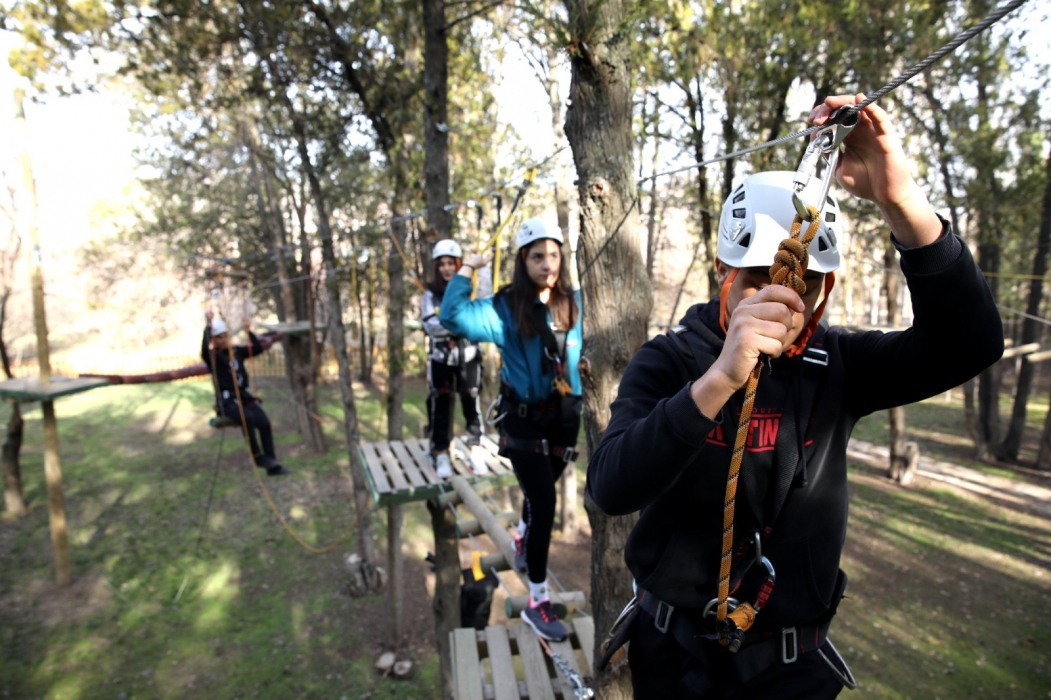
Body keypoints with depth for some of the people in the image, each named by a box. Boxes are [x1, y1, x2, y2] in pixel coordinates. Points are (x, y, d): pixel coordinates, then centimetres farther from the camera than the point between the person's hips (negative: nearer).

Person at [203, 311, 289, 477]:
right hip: (226, 400, -5)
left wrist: (249, 331, 0)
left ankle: (272, 465, -13)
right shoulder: (212, 356, 0)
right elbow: (204, 348, -23)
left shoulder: (237, 351, 14)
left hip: (244, 396, 5)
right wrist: (208, 326, -27)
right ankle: (257, 456, -18)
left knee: (264, 422, -17)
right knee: (247, 417, -35)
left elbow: (258, 349, 8)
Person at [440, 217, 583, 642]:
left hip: (564, 414, 5)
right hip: (524, 419, -5)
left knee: (542, 491, 24)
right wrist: (468, 268, -25)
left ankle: (522, 540, 57)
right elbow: (454, 318, -29)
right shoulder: (506, 307, -15)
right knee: (544, 504, -6)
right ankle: (538, 602, 12)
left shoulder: (572, 301, -2)